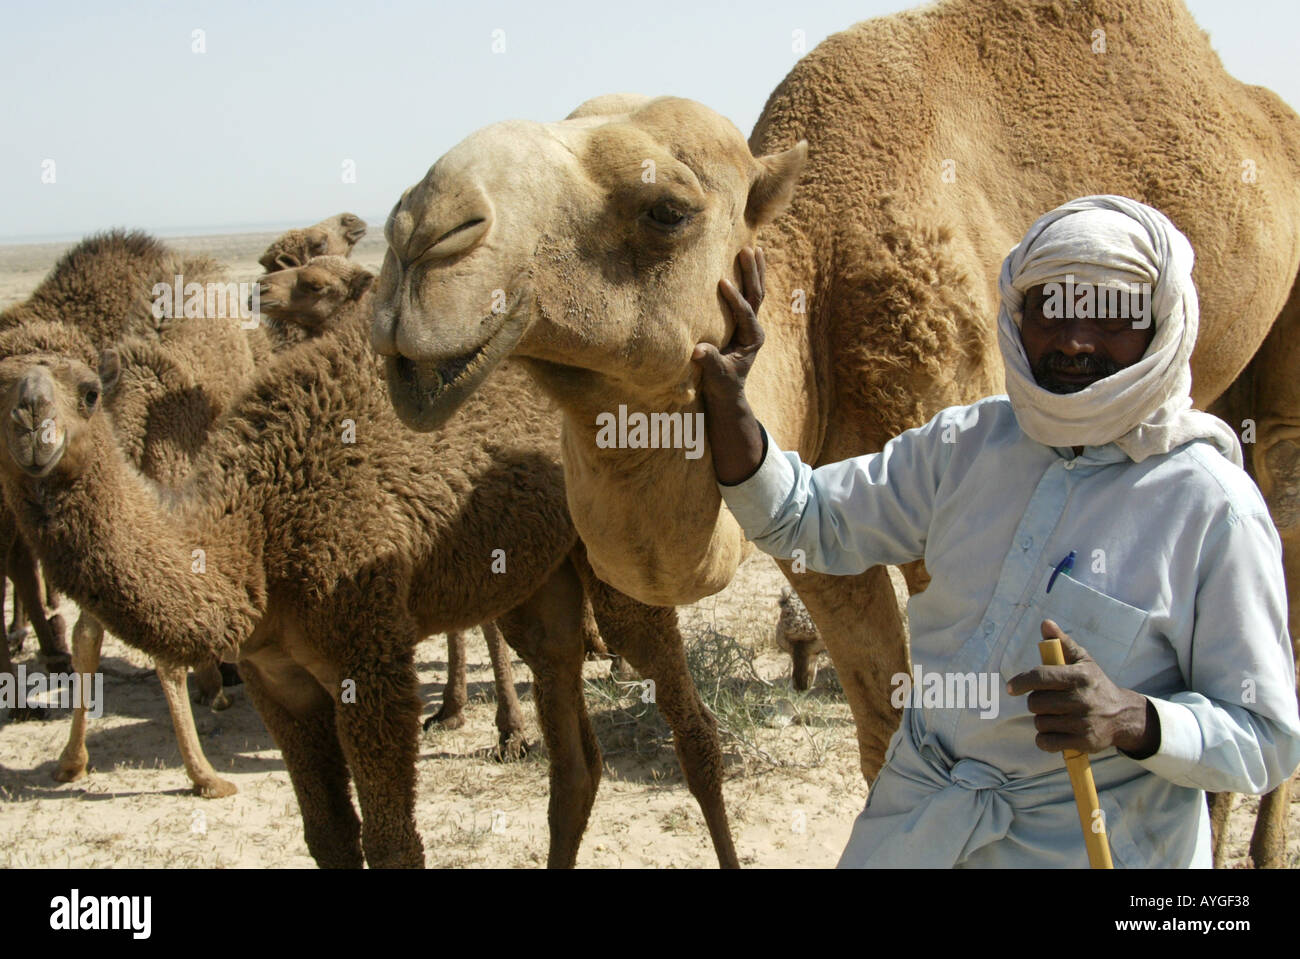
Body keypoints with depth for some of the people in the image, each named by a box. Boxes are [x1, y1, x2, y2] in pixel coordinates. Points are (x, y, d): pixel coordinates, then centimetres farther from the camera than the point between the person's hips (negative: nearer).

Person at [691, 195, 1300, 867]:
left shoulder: (1212, 507, -16)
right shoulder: (967, 442, -2)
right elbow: (808, 520, 3)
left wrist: (1134, 719, -32)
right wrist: (727, 404, -13)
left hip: (1088, 848, -4)